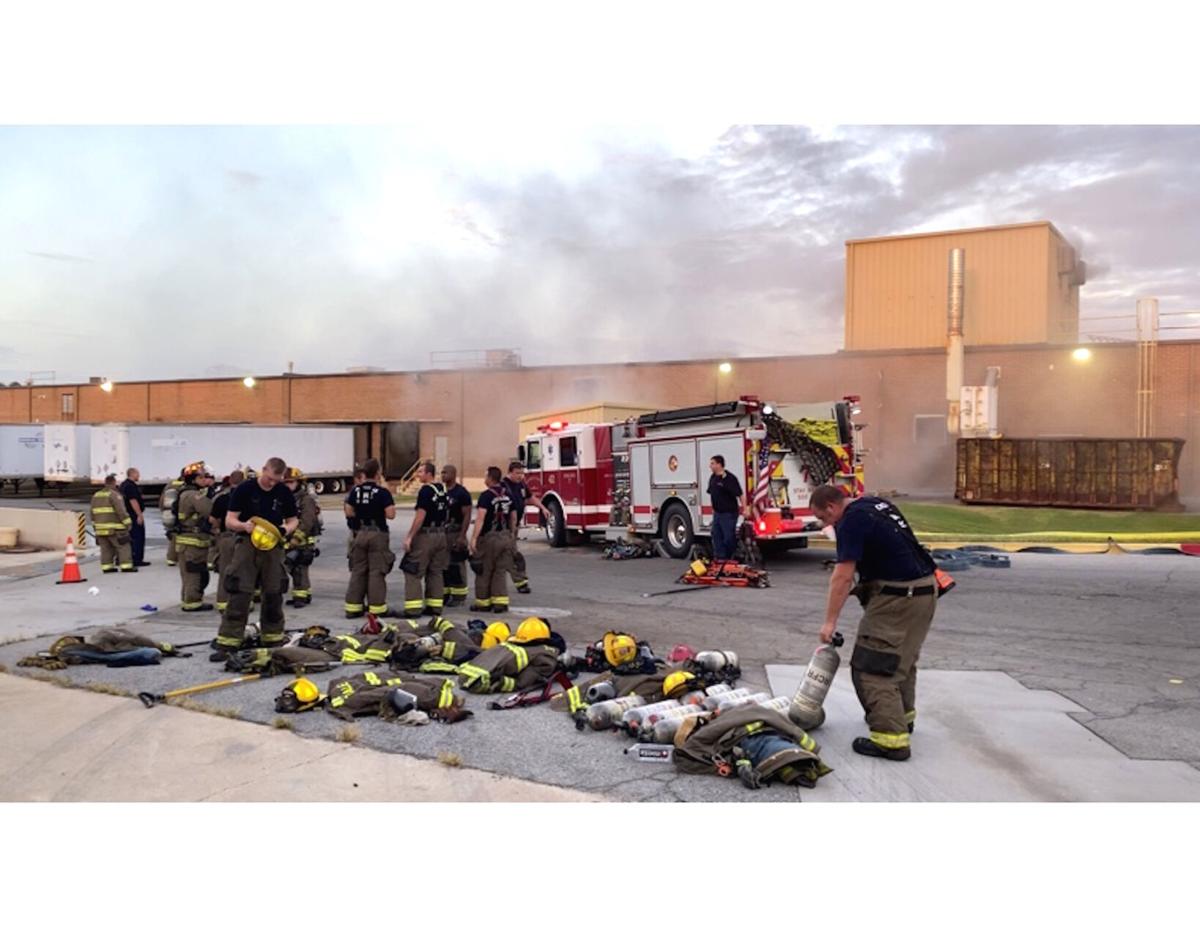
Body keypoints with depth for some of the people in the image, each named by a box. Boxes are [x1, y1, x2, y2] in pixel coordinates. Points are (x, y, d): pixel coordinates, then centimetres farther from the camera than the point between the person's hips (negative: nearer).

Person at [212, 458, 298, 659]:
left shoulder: (284, 493, 4)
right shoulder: (244, 489, -6)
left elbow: (293, 520, 12)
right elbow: (229, 520, -5)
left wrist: (287, 528, -10)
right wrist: (244, 525, -25)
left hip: (273, 546, 3)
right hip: (247, 544, -3)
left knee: (273, 594, 10)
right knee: (239, 595, -8)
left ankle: (273, 639, 23)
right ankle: (227, 643, -6)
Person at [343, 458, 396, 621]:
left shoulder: (355, 491, 2)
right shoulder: (382, 492, -11)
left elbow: (349, 512, 2)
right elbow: (390, 515, -15)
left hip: (359, 534, 4)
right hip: (378, 534, -4)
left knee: (358, 571, 12)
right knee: (376, 572, 1)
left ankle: (353, 607, 14)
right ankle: (376, 608, 2)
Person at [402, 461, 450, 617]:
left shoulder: (425, 490, -15)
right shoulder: (442, 490, 10)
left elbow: (420, 516, -19)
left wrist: (409, 537, -16)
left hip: (425, 535, -8)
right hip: (441, 534, 8)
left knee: (413, 572, -3)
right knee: (435, 572, 13)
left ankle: (413, 608, -7)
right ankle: (435, 606, 15)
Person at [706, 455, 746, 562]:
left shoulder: (729, 478, -16)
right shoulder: (713, 478, 9)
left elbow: (739, 494, -17)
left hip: (729, 513, -8)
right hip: (717, 513, 8)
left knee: (729, 537, -3)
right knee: (717, 536, 9)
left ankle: (729, 558, 9)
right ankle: (719, 557, 14)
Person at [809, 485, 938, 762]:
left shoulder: (852, 521, -14)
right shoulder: (876, 503, 13)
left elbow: (843, 576, -17)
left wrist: (830, 622, -12)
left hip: (897, 598, -10)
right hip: (925, 590, 10)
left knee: (870, 666, -7)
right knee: (903, 656, 25)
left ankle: (891, 737, -10)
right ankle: (903, 714, 40)